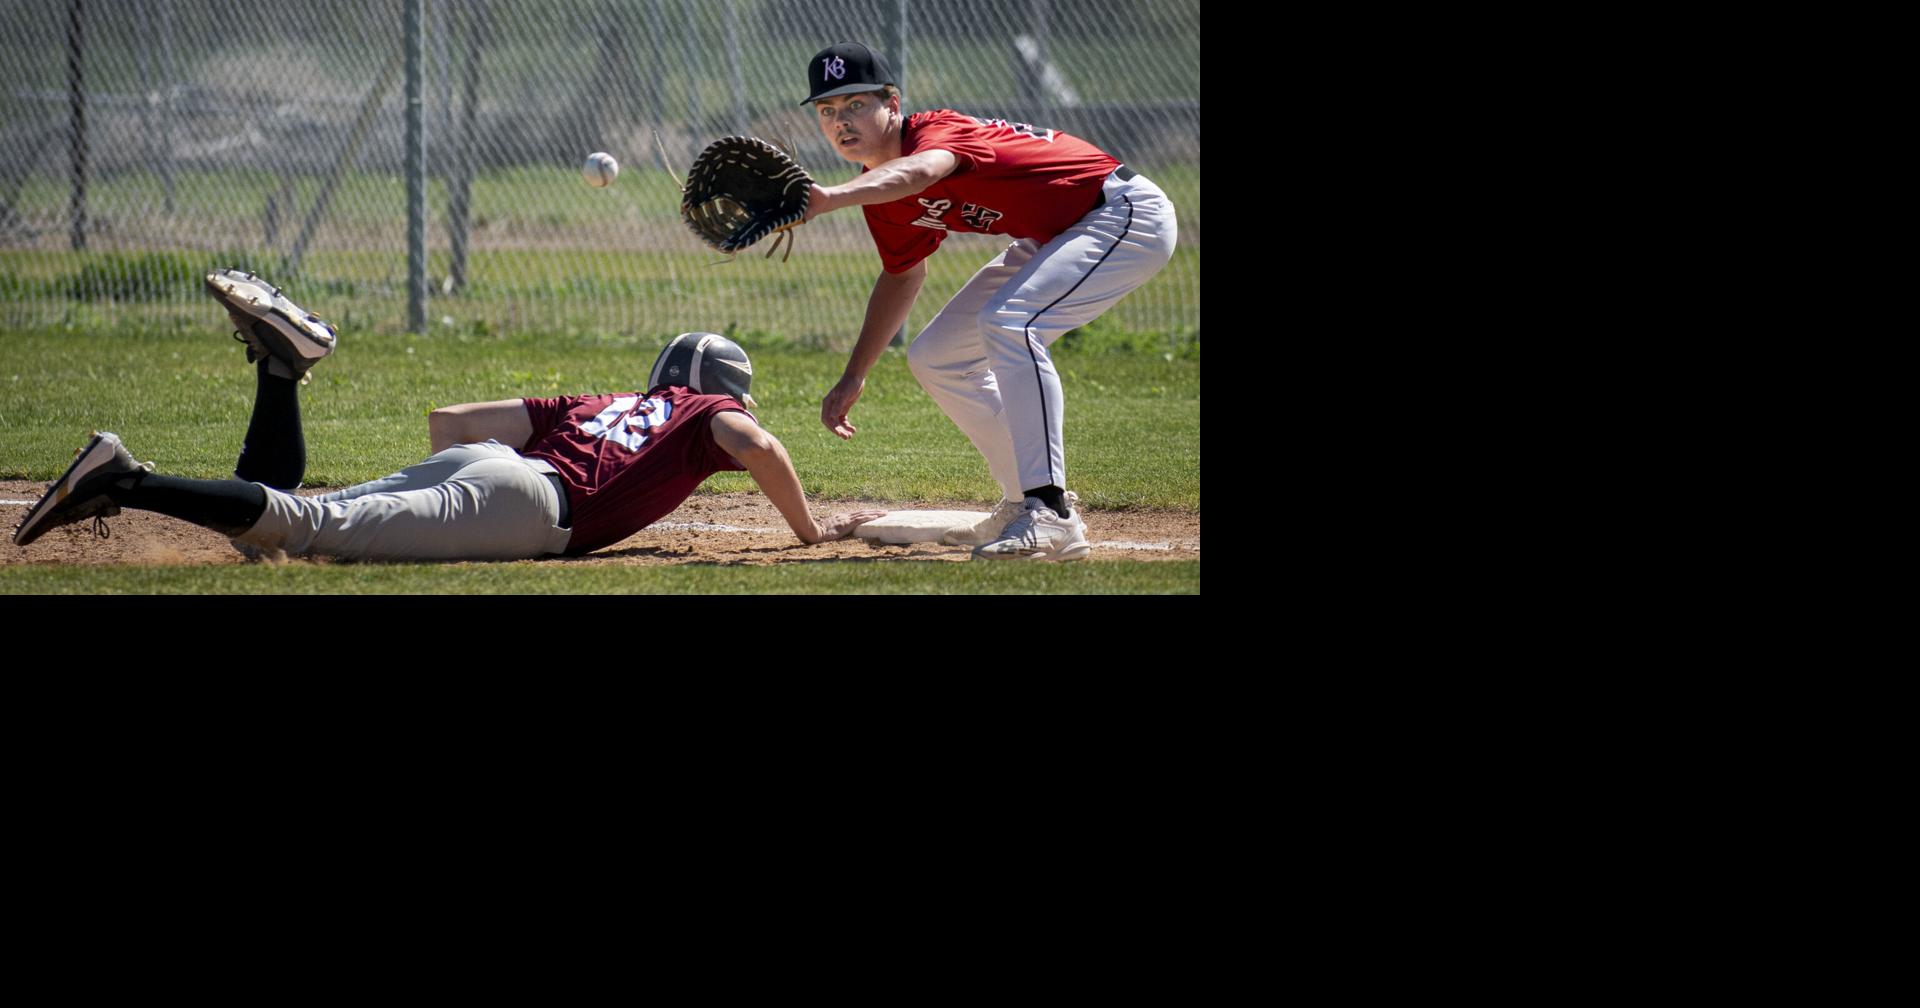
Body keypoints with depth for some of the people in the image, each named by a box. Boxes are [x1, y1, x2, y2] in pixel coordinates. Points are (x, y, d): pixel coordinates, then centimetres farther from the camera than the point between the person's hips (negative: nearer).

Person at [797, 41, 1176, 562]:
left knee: (1009, 321, -33)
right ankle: (1025, 504, 16)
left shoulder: (939, 130, -26)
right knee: (934, 358, 8)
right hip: (1051, 241, 10)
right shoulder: (880, 191, 1)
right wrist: (853, 378, 13)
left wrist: (828, 200, -69)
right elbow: (902, 274, 18)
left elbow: (919, 171, -52)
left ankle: (1051, 515, -35)